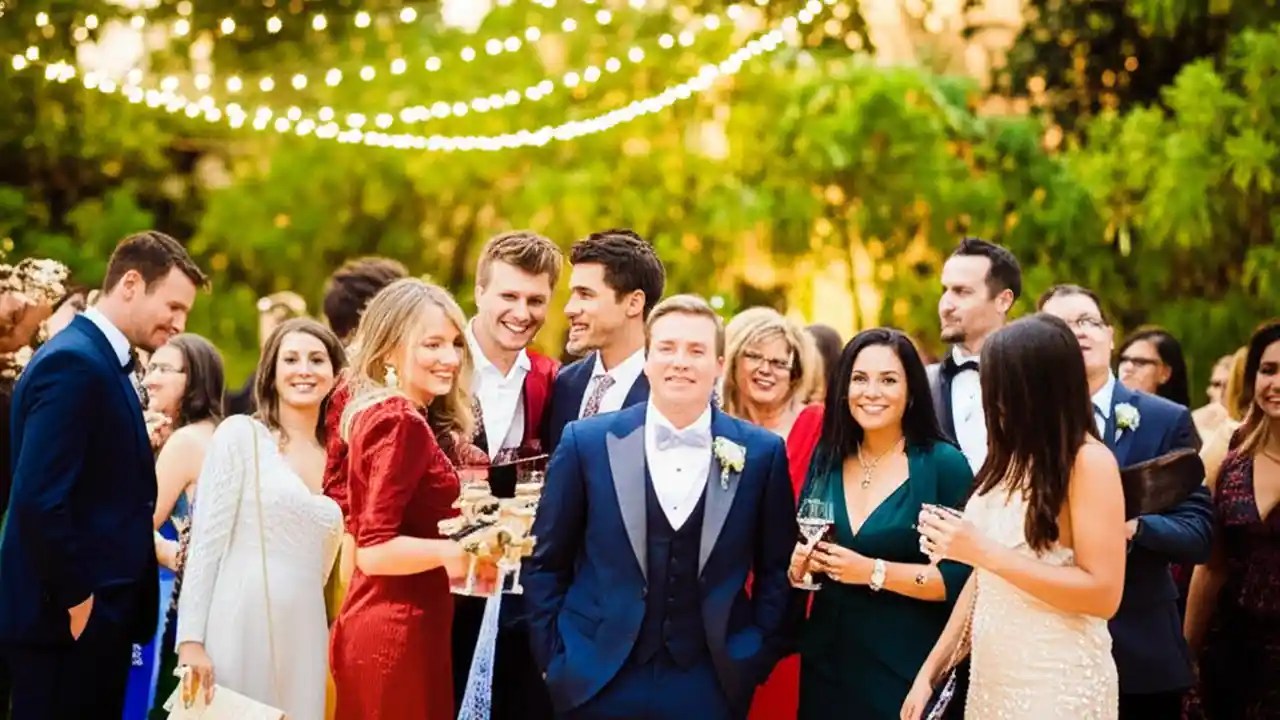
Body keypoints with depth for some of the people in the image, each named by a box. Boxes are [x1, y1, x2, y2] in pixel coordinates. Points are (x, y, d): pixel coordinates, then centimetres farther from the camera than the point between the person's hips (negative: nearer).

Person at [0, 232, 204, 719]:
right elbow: (39, 500, -23)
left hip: (100, 611, 10)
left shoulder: (104, 361, 15)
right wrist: (77, 600, -17)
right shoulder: (73, 363, -16)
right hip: (67, 619, -10)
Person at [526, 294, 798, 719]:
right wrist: (554, 659, 1)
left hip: (709, 685, 0)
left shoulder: (761, 453, 2)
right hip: (598, 681, 0)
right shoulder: (587, 443, 0)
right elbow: (546, 563, 5)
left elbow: (777, 569, 9)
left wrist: (754, 657, 2)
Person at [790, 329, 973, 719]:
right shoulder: (826, 459, 5)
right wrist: (799, 564, -9)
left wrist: (875, 572, -21)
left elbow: (962, 578, -14)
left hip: (907, 670, -4)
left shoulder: (944, 464, -9)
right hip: (825, 662, 5)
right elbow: (796, 549, 13)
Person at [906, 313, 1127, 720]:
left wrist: (985, 551, -20)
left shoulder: (1088, 462, -12)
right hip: (991, 676, 7)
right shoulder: (1011, 458, 9)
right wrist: (932, 669, 8)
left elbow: (1104, 594, -18)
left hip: (1059, 684, -7)